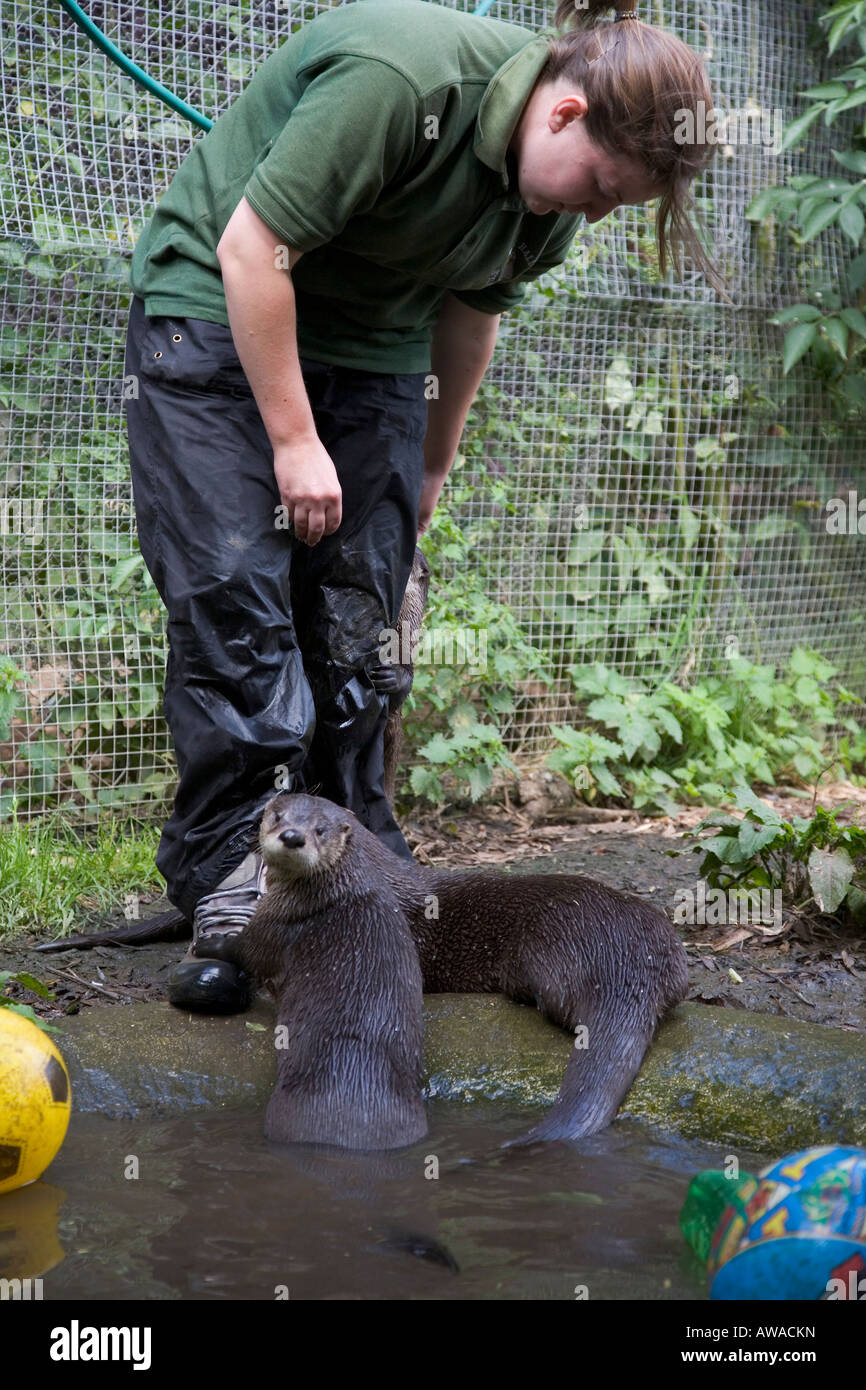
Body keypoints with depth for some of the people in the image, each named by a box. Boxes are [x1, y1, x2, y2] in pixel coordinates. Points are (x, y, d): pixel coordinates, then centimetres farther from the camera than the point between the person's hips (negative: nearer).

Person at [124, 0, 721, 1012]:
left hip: (371, 343, 7)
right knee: (236, 599, -12)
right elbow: (254, 247, -25)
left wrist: (433, 464, 20)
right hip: (221, 309, -6)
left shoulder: (553, 191, -5)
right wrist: (294, 441, -22)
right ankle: (232, 889, -10)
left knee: (355, 621, 1)